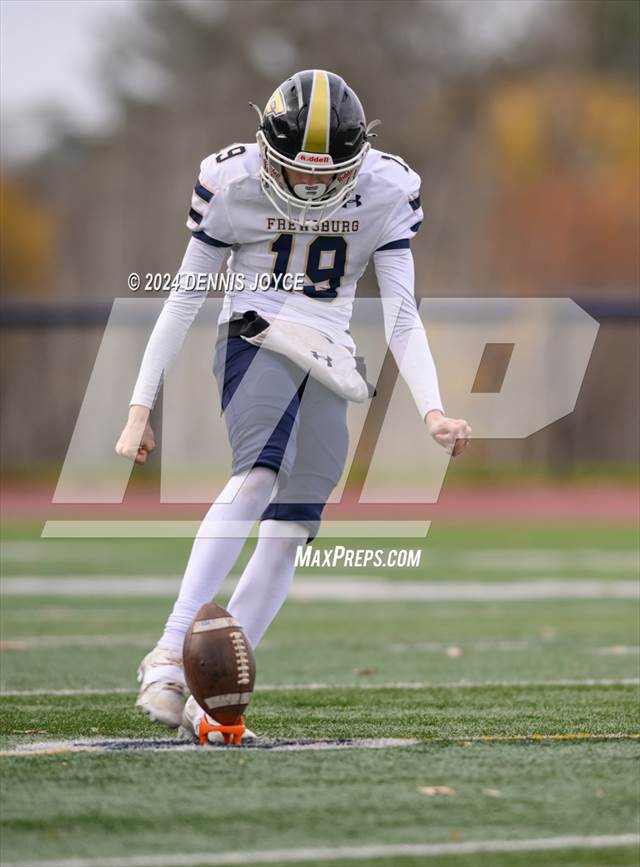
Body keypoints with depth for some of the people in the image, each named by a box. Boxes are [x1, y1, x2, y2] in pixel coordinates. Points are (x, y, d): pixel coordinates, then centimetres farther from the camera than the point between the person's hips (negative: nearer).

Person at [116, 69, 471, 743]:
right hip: (257, 334, -4)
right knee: (258, 476, -30)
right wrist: (139, 409, -2)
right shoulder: (233, 182, -9)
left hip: (329, 359, 4)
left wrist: (433, 411, -12)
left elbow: (401, 316, 1)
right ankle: (169, 654, -36)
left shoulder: (386, 191, -3)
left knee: (289, 533, -4)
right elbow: (183, 300, -1)